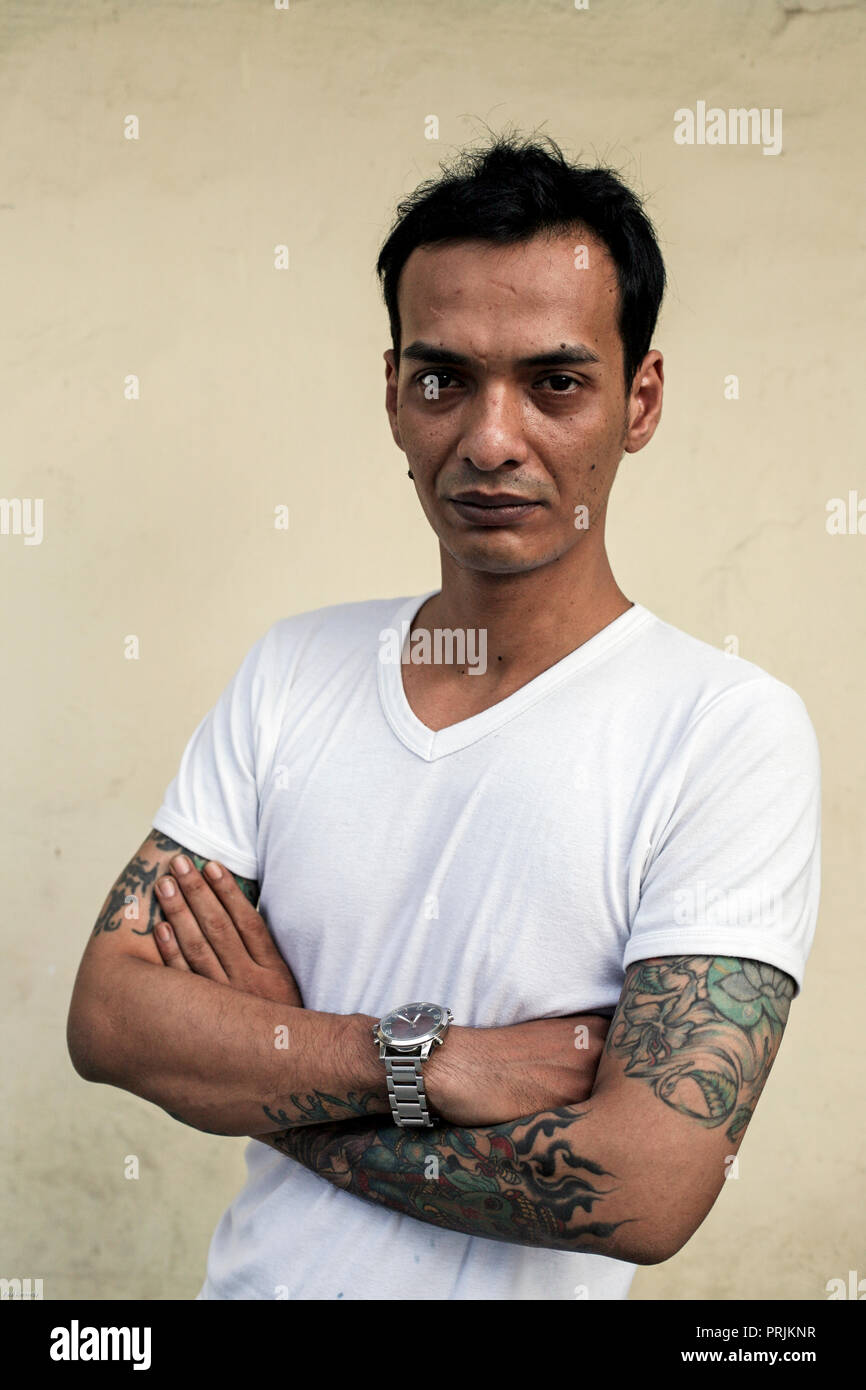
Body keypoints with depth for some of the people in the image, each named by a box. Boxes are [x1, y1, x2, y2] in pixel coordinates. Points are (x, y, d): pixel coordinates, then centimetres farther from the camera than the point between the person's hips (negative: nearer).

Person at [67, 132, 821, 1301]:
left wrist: (257, 1070, -16)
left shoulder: (730, 731, -19)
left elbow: (646, 1186, -25)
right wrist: (428, 1061, -23)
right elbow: (108, 1010, -9)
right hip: (250, 1276, 4)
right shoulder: (292, 670, -4)